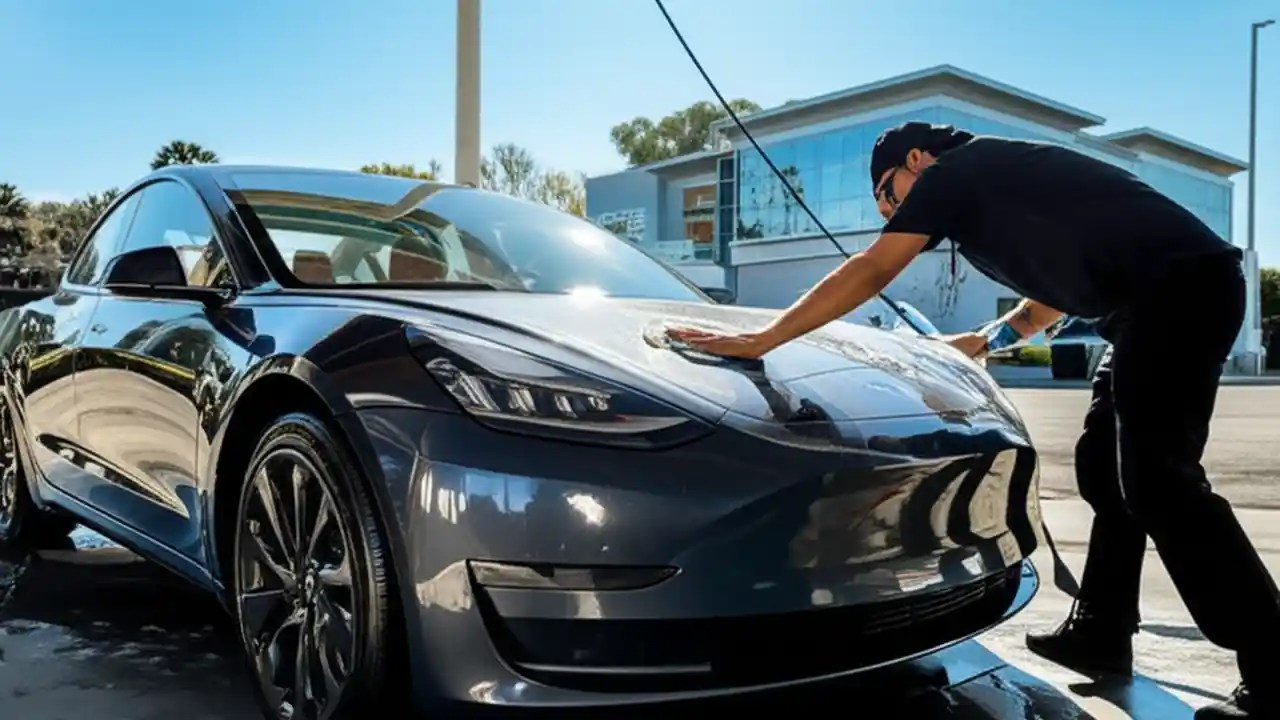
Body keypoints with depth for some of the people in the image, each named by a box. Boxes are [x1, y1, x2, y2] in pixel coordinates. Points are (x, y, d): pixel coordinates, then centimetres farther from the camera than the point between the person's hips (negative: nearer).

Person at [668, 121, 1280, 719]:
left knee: (1157, 479, -11)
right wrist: (984, 341, 31)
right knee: (1105, 465, 14)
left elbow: (870, 273, -5)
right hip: (1184, 286, 10)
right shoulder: (1001, 181, 27)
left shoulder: (953, 169, 1)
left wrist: (759, 340, -4)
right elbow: (1060, 286, 35)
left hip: (1175, 290, -10)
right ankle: (1100, 634, 22)